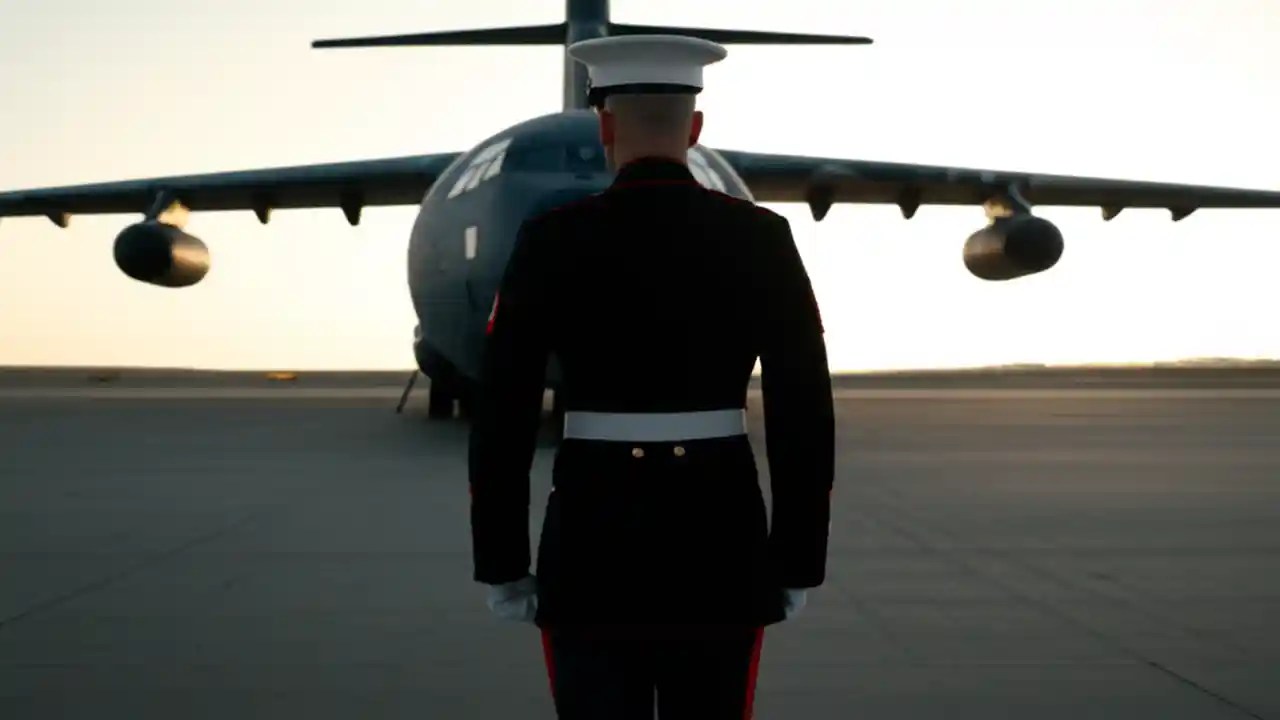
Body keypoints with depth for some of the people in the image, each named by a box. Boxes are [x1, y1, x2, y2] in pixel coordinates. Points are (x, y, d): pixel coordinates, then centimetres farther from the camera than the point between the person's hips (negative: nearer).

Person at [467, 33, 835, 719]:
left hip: (594, 544, -2)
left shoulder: (551, 239, -7)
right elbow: (804, 413, -3)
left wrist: (501, 563, 2)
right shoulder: (762, 238, -3)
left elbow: (501, 419, -7)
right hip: (721, 543, 2)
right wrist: (797, 559, 6)